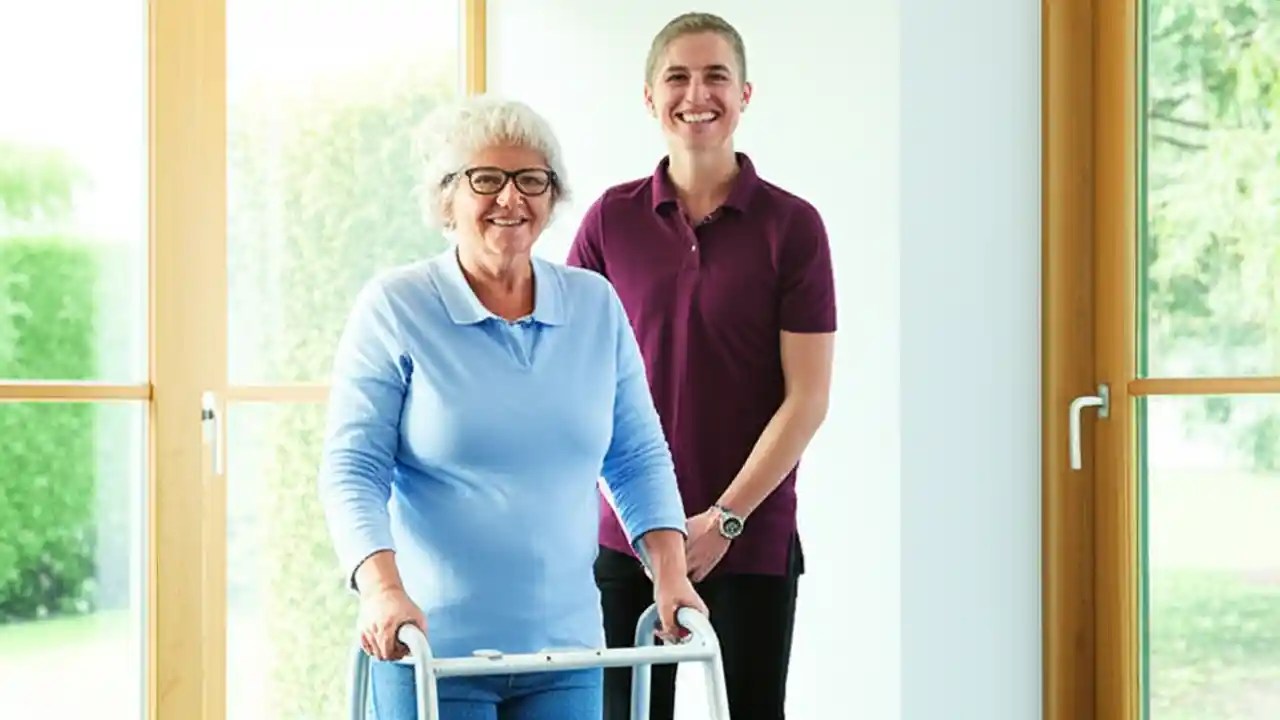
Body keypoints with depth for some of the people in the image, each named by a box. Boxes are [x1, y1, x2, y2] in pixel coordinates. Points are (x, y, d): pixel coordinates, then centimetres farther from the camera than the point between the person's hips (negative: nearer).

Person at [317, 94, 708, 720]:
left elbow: (640, 455, 13)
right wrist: (383, 589, -23)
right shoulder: (393, 308, -3)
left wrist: (669, 570, -1)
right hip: (431, 649, -3)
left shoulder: (596, 305, 9)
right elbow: (351, 469, -8)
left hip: (566, 647, 4)